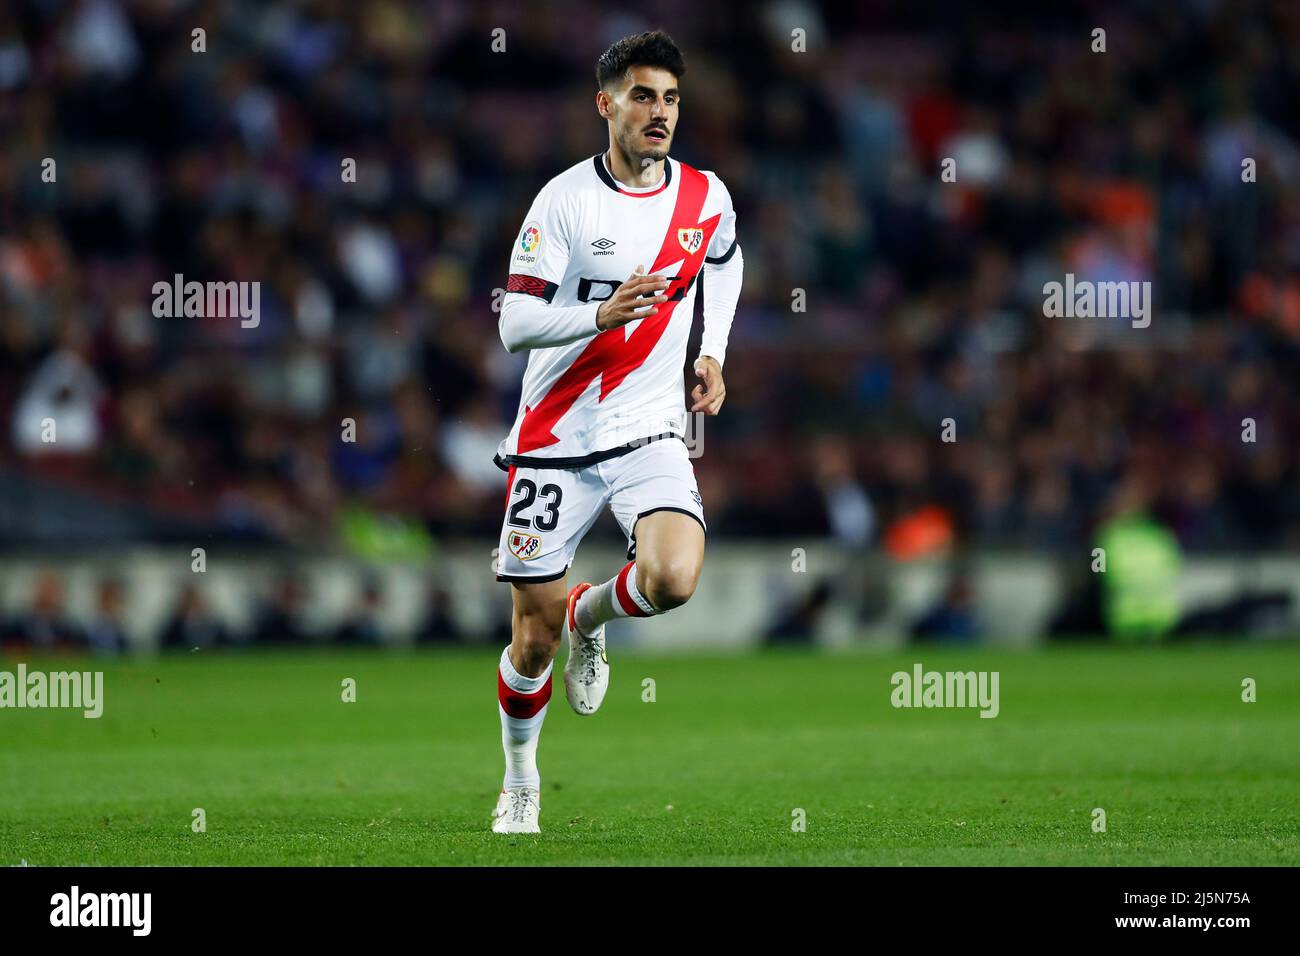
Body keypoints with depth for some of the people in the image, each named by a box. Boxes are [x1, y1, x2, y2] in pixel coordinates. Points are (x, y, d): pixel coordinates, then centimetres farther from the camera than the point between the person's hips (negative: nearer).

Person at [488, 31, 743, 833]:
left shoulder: (705, 198, 2)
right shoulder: (565, 200, -10)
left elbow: (725, 259, 26)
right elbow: (515, 324, -13)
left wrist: (713, 355, 15)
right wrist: (602, 314, -29)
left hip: (650, 435, 2)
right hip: (557, 442, -2)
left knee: (673, 579, -26)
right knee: (533, 639, 2)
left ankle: (589, 615, 10)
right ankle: (520, 782, 29)